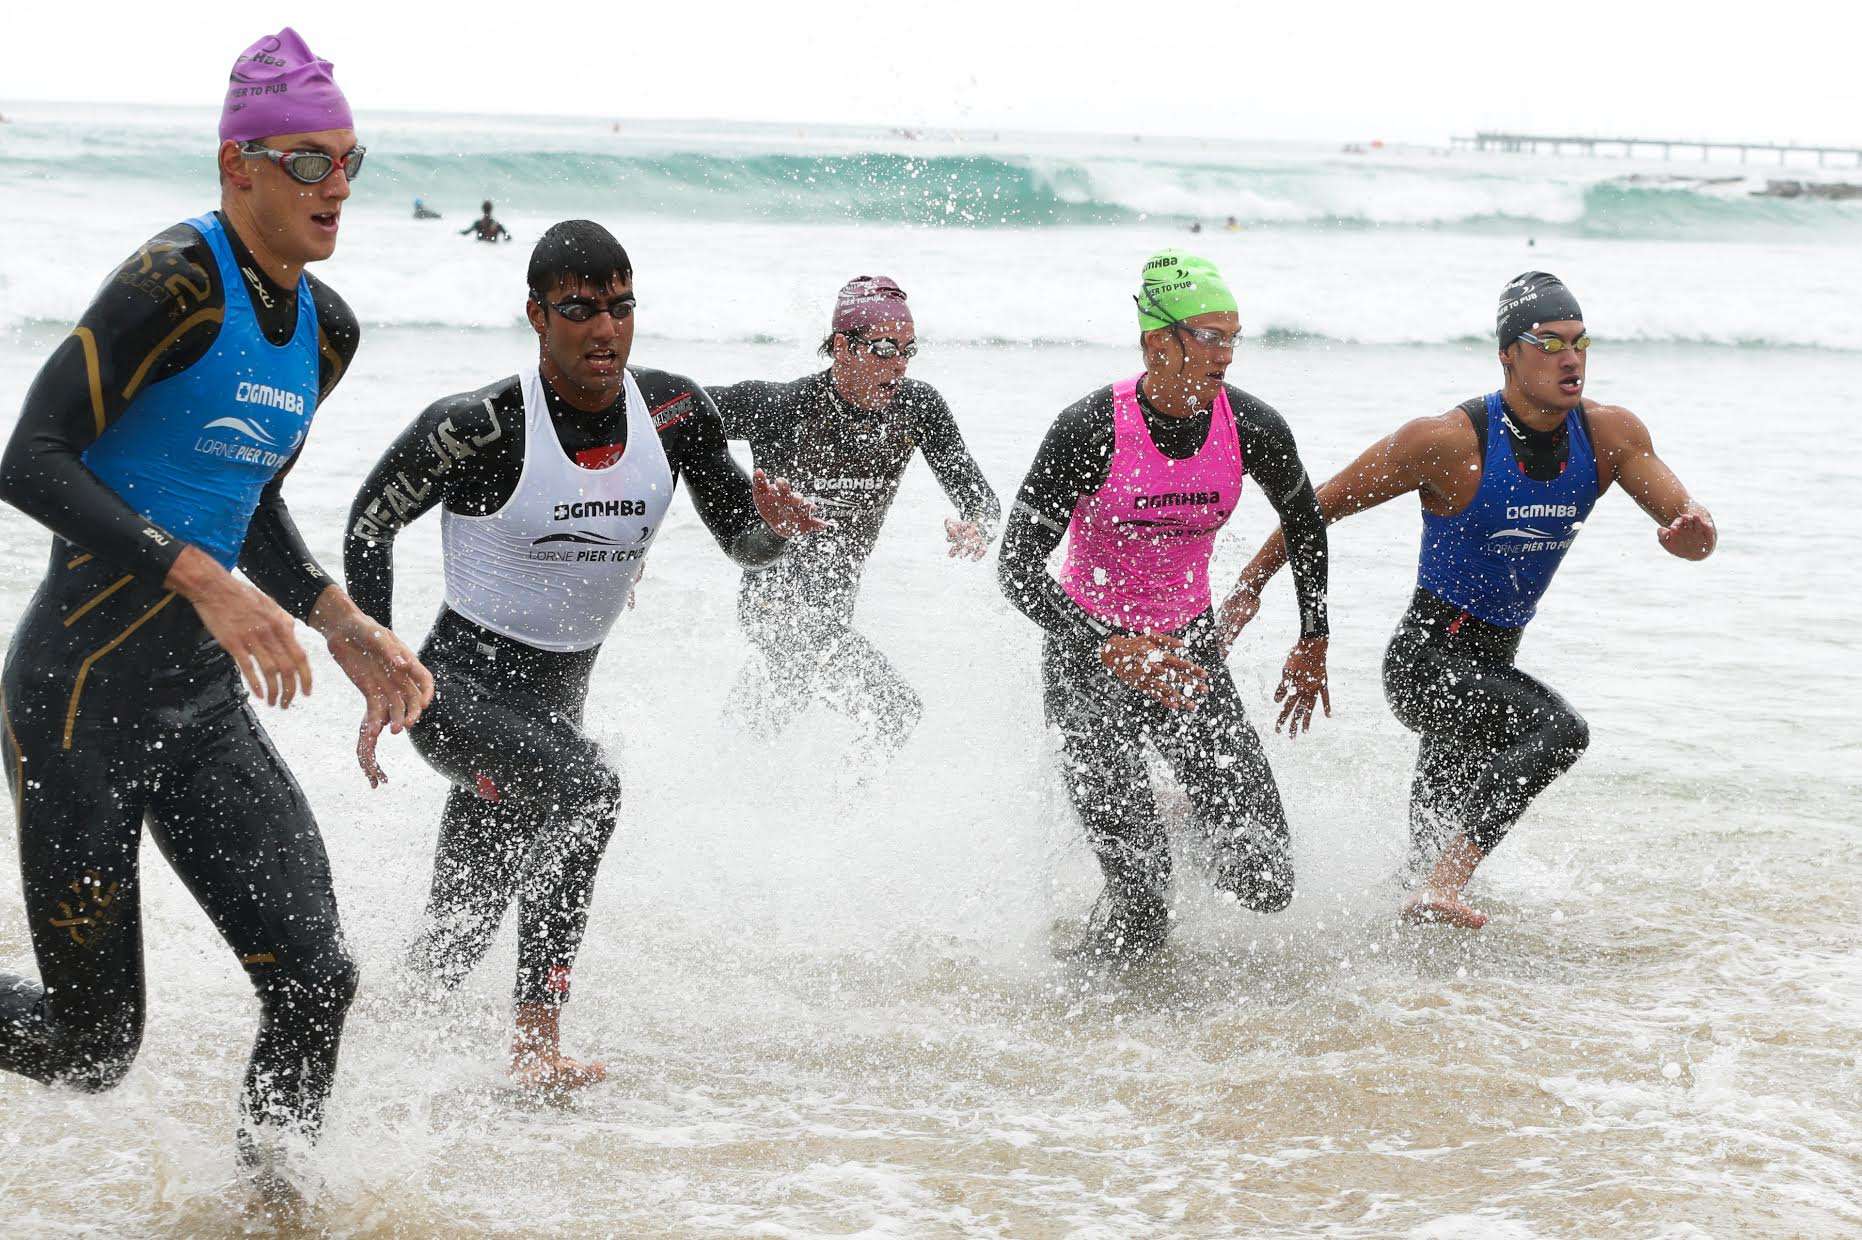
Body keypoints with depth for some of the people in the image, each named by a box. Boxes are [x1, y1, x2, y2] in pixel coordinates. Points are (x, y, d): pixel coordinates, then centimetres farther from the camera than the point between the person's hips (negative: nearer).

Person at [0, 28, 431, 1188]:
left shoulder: (327, 330, 9)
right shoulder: (177, 284, -16)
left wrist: (349, 629, 10)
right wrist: (202, 580, -28)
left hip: (206, 703, 7)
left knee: (315, 980, -7)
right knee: (93, 1042, 0)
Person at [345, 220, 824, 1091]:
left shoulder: (674, 413, -5)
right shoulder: (480, 427, -18)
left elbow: (744, 543, 6)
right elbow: (370, 525, -5)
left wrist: (773, 523, -20)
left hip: (557, 693, 6)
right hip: (462, 683, -6)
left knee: (458, 936, 10)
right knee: (584, 789, -32)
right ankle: (536, 1038, -28)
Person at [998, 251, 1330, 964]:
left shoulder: (1253, 429, -11)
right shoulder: (1092, 431, -22)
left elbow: (1305, 522, 12)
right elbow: (1018, 571, -23)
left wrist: (1314, 643, 15)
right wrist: (1114, 652, -37)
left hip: (1188, 646, 3)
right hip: (1088, 651, -3)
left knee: (1266, 884, -8)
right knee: (1139, 881, -18)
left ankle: (1191, 812, 26)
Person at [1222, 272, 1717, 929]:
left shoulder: (1609, 434, -5)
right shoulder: (1451, 440, -20)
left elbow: (1696, 537, -7)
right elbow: (1325, 504, -9)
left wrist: (1693, 532, -32)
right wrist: (1252, 583, -4)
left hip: (1491, 668, 7)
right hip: (1425, 658, -7)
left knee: (1438, 843, 22)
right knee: (1559, 730, -32)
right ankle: (1441, 891, -37)